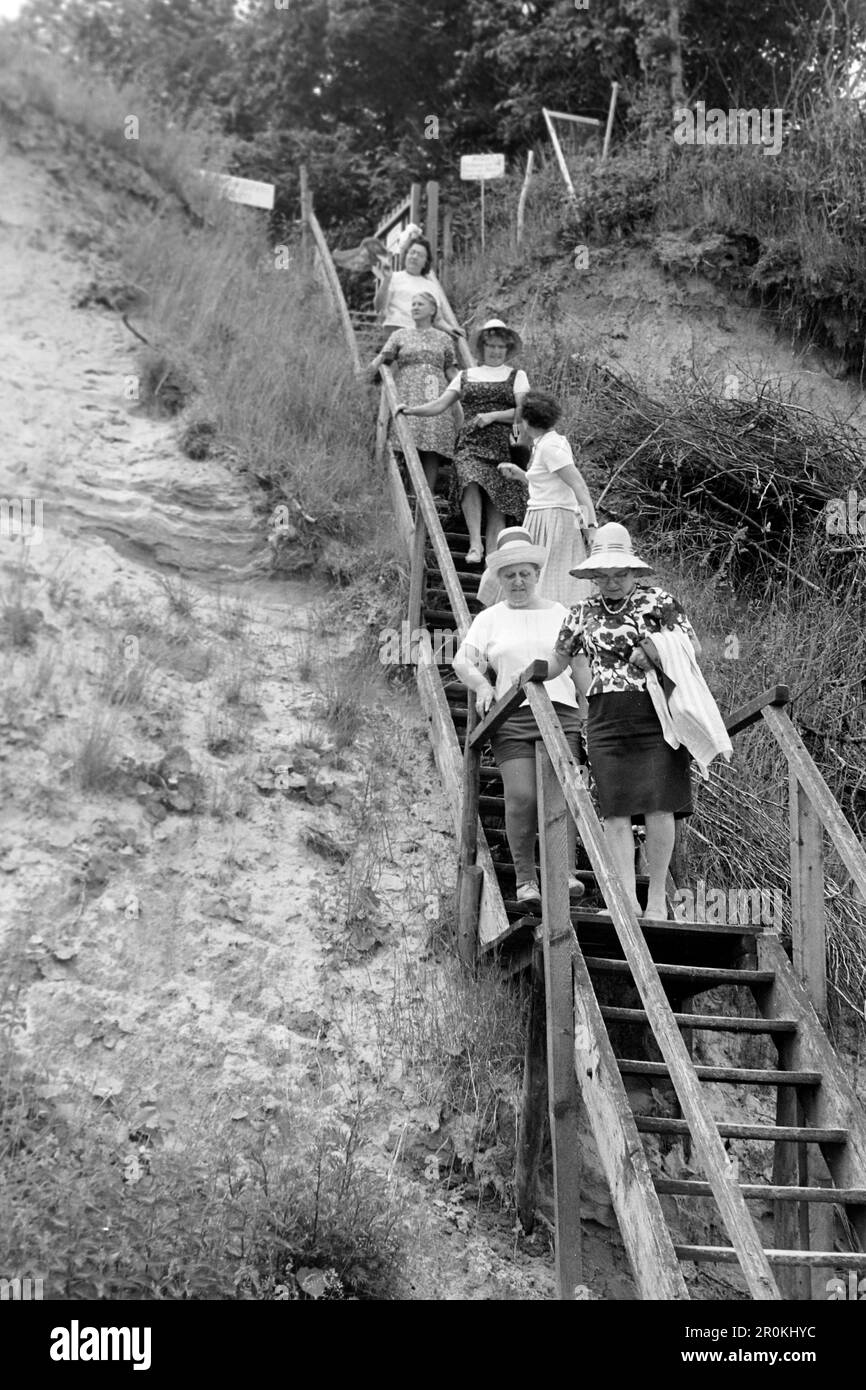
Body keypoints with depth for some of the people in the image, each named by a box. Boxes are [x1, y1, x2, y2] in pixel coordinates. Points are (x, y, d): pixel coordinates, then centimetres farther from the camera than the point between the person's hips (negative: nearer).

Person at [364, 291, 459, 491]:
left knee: (432, 449, -9)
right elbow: (383, 357, 2)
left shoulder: (443, 339, 18)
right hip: (407, 396, -1)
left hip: (435, 399, 1)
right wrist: (372, 367, -19)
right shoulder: (401, 335, 16)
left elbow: (451, 371, 15)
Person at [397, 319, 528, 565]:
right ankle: (475, 543, -25)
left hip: (503, 445, -1)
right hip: (470, 443, 1)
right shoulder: (466, 376, 20)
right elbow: (440, 404, 13)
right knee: (470, 480, -28)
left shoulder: (517, 376, 14)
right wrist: (413, 410, -1)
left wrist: (492, 416, -8)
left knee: (497, 501, -10)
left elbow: (523, 412, 4)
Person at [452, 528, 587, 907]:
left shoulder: (560, 614, 18)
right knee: (521, 796, -13)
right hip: (512, 718, 0)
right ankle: (525, 879, -5)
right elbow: (462, 661, 6)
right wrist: (482, 685, -14)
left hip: (561, 712, 1)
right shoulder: (489, 619, 16)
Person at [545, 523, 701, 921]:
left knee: (659, 806, -6)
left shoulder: (657, 601, 6)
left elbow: (694, 647, 6)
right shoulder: (583, 614, 15)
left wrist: (659, 653, -10)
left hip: (656, 715, -2)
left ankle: (657, 898, 3)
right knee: (615, 810, -3)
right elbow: (558, 659, 24)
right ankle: (627, 899, -1)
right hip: (605, 721, 3)